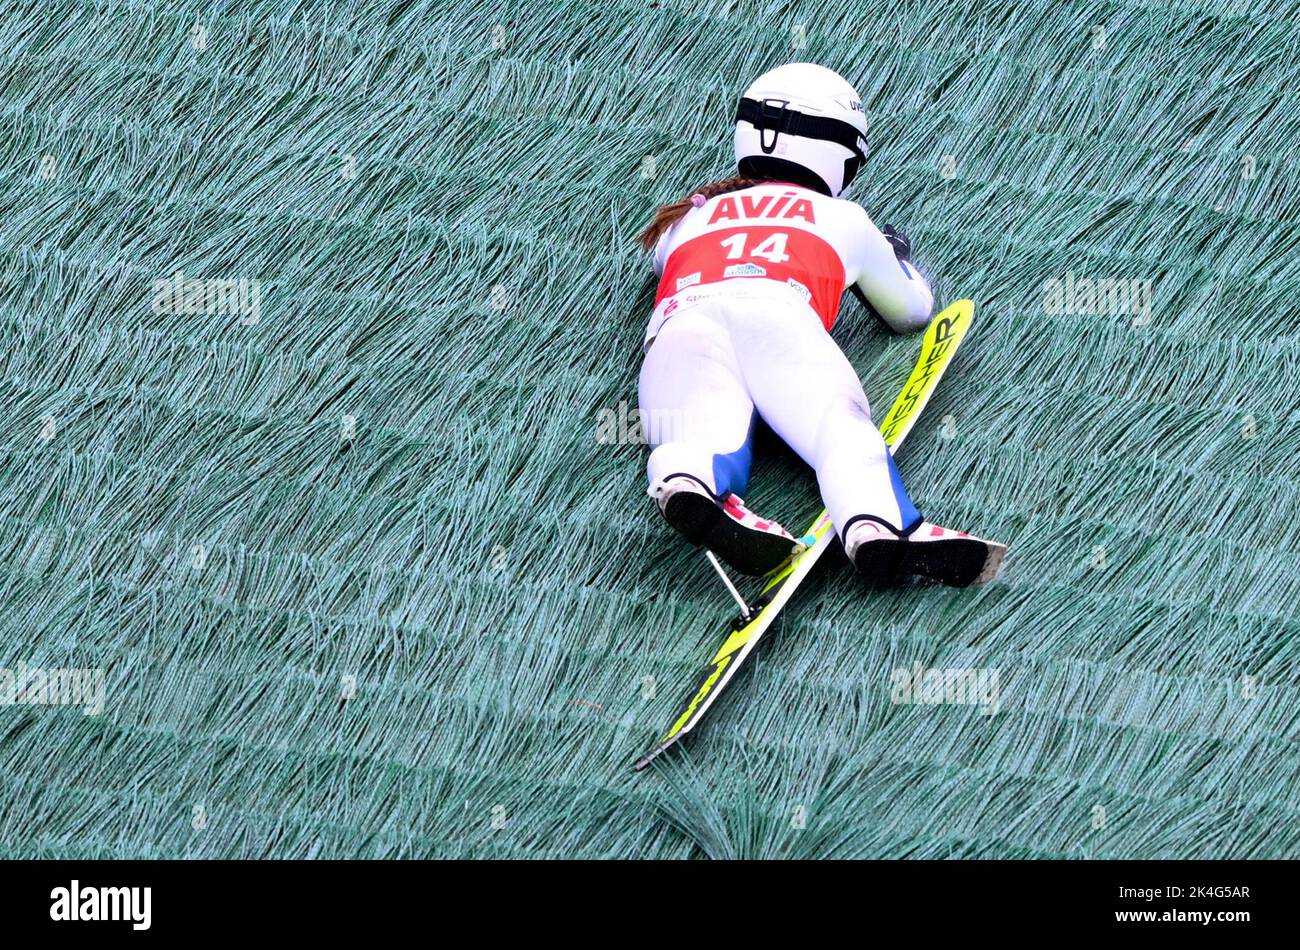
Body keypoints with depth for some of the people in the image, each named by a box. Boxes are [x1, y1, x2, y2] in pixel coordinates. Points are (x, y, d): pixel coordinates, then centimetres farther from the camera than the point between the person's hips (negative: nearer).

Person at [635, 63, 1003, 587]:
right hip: (776, 312, -2)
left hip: (679, 319, 2)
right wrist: (897, 255, 70)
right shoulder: (843, 218, 35)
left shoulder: (693, 215, 42)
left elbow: (660, 254, 67)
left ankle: (691, 486, -60)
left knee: (704, 435, -24)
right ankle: (881, 526, -54)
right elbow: (913, 311, 50)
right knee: (840, 425, -22)